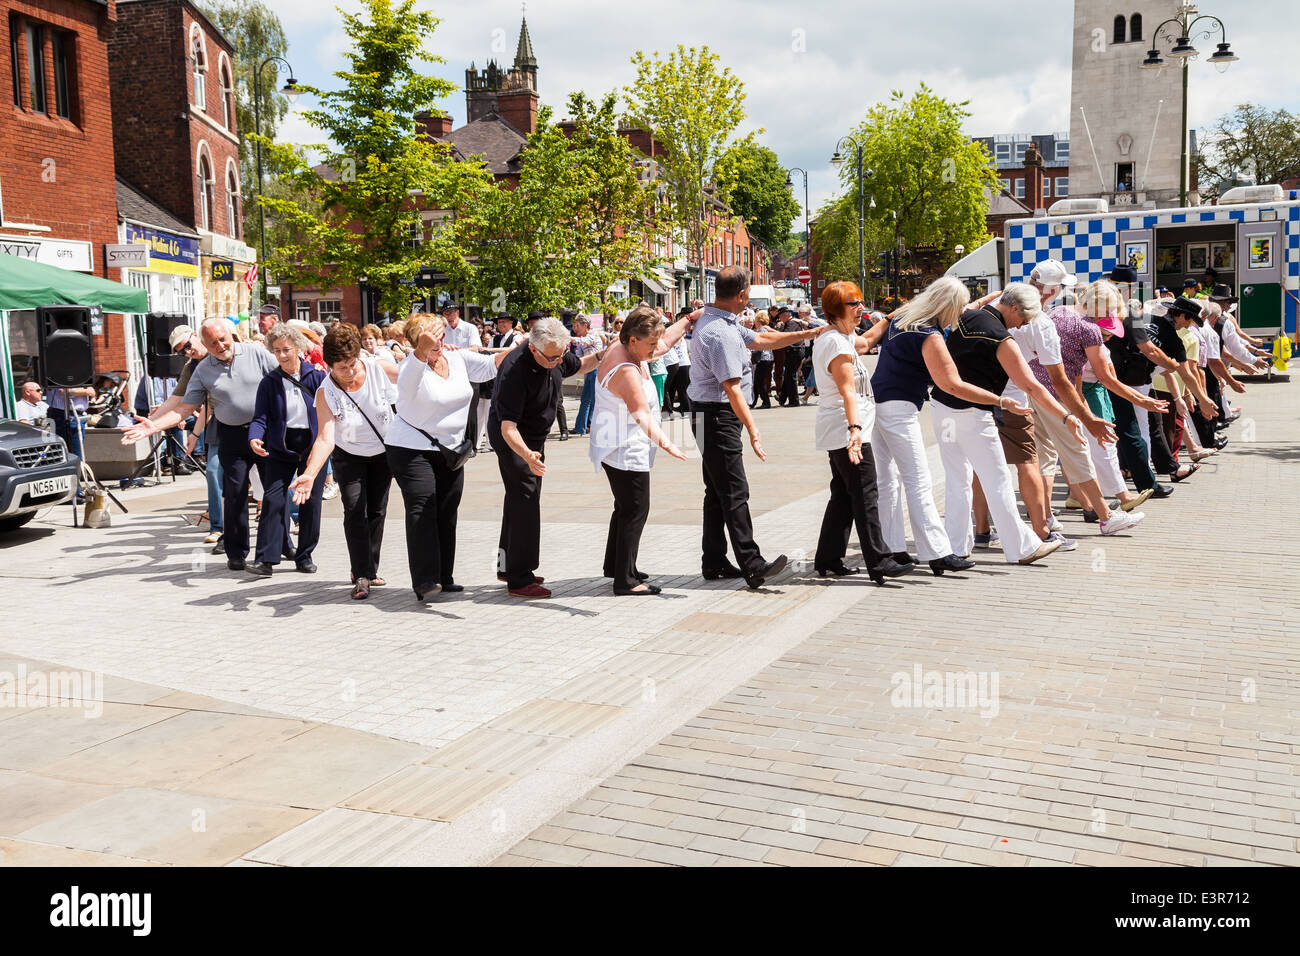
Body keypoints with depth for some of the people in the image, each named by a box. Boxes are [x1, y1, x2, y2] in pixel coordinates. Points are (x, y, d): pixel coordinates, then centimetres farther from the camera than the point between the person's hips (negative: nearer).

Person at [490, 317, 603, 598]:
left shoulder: (558, 356, -12)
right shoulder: (515, 371, -35)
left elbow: (579, 365, 13)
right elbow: (508, 427, -39)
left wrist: (600, 355, -8)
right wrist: (528, 456, -55)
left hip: (535, 436, 9)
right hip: (512, 439, -9)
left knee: (520, 499, 17)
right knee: (524, 499, -14)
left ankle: (507, 566, 32)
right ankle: (519, 580, -9)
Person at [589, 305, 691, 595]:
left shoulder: (621, 349, 4)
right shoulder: (626, 371, -26)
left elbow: (665, 341, 20)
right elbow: (642, 414, -38)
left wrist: (689, 319, 17)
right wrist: (665, 443, -50)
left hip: (616, 447, 11)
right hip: (625, 449, -11)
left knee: (626, 507, 21)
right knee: (636, 510, -6)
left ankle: (614, 566, 33)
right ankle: (626, 580, -3)